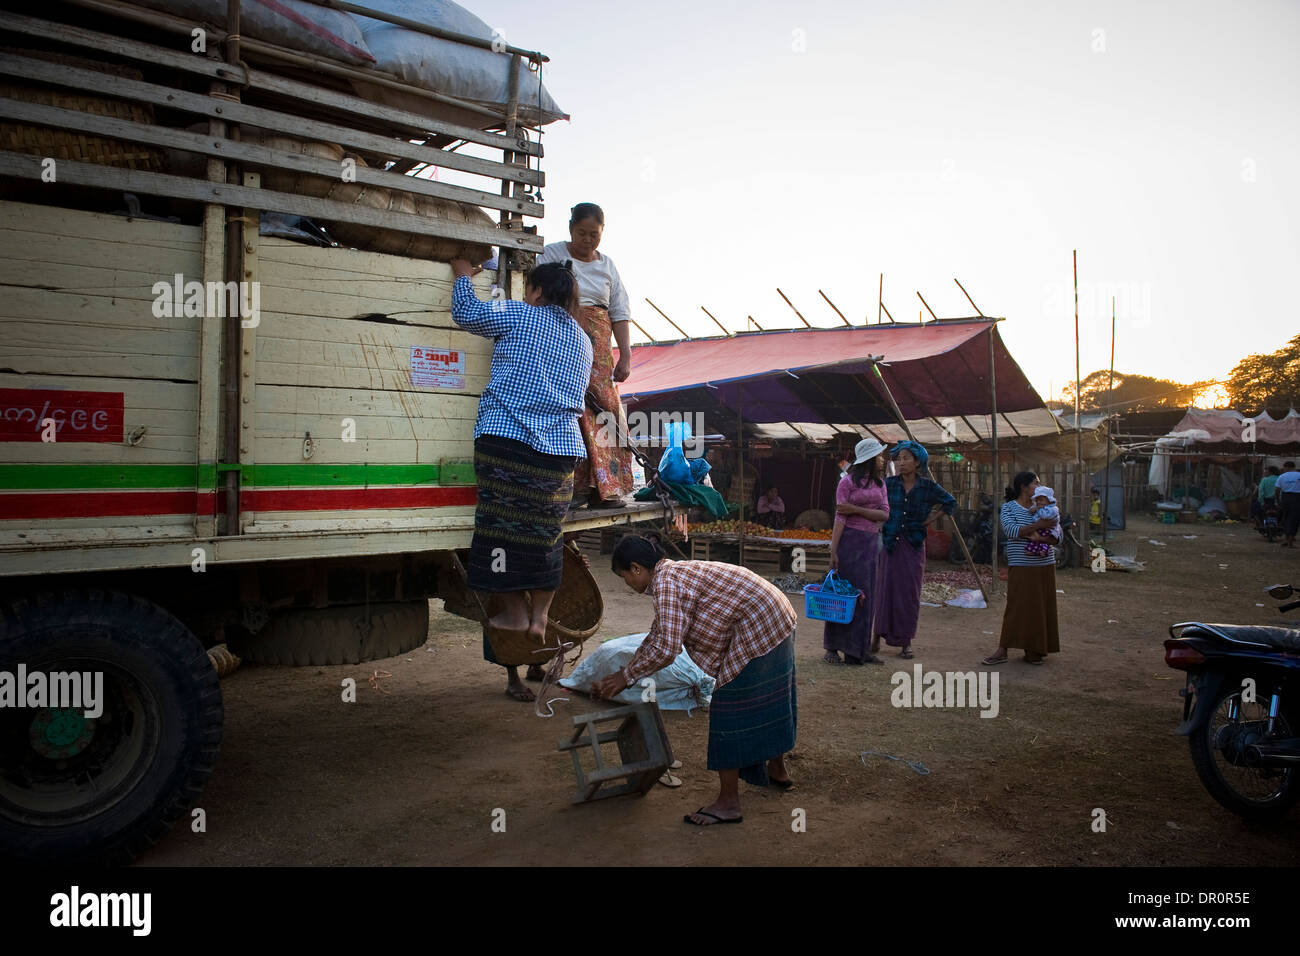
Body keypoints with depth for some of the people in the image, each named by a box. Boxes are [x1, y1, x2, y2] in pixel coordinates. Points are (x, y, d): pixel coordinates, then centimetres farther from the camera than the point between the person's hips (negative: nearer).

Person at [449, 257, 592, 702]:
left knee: (504, 527, 3)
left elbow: (466, 313, 9)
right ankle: (539, 618, 14)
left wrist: (462, 275, 28)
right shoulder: (582, 341, 21)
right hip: (560, 448, 6)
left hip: (508, 438, -6)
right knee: (544, 532, 10)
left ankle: (514, 615, 8)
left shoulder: (519, 315, 2)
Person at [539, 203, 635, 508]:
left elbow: (619, 314, 13)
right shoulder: (551, 254, 4)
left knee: (603, 409, -4)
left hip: (599, 351, 4)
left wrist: (625, 356, 4)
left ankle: (602, 488, -1)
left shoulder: (608, 265, 16)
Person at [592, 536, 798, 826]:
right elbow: (657, 634, 21)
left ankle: (728, 802, 5)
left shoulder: (665, 582, -17)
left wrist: (626, 677, -12)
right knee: (768, 702, 25)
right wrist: (628, 670, 21)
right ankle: (777, 770, 44)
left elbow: (666, 648, -24)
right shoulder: (675, 571, 14)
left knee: (731, 711, -3)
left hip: (756, 633, -10)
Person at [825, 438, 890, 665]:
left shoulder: (879, 482, 13)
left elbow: (885, 514, 2)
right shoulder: (848, 482, -5)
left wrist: (856, 509, -13)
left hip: (871, 542, 6)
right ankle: (833, 648, 5)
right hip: (850, 539, -6)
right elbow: (840, 517, -10)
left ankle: (859, 650, 14)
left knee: (866, 595, 7)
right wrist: (833, 551, -16)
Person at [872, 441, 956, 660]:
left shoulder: (928, 486, 0)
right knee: (885, 589, 2)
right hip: (890, 543, 0)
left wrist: (934, 518, 6)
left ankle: (906, 642, 11)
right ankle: (878, 636, 13)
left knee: (909, 592, 4)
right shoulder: (889, 483, -1)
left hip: (913, 545, 0)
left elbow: (951, 502, 15)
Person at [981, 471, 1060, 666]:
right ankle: (1002, 650, 0)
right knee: (1016, 607, -5)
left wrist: (1038, 537, -16)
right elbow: (1010, 530, -17)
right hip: (1020, 567, -4)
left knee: (1041, 607, 5)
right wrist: (1037, 526, -23)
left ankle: (1035, 650, 16)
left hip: (1044, 566, 4)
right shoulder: (1009, 508, 0)